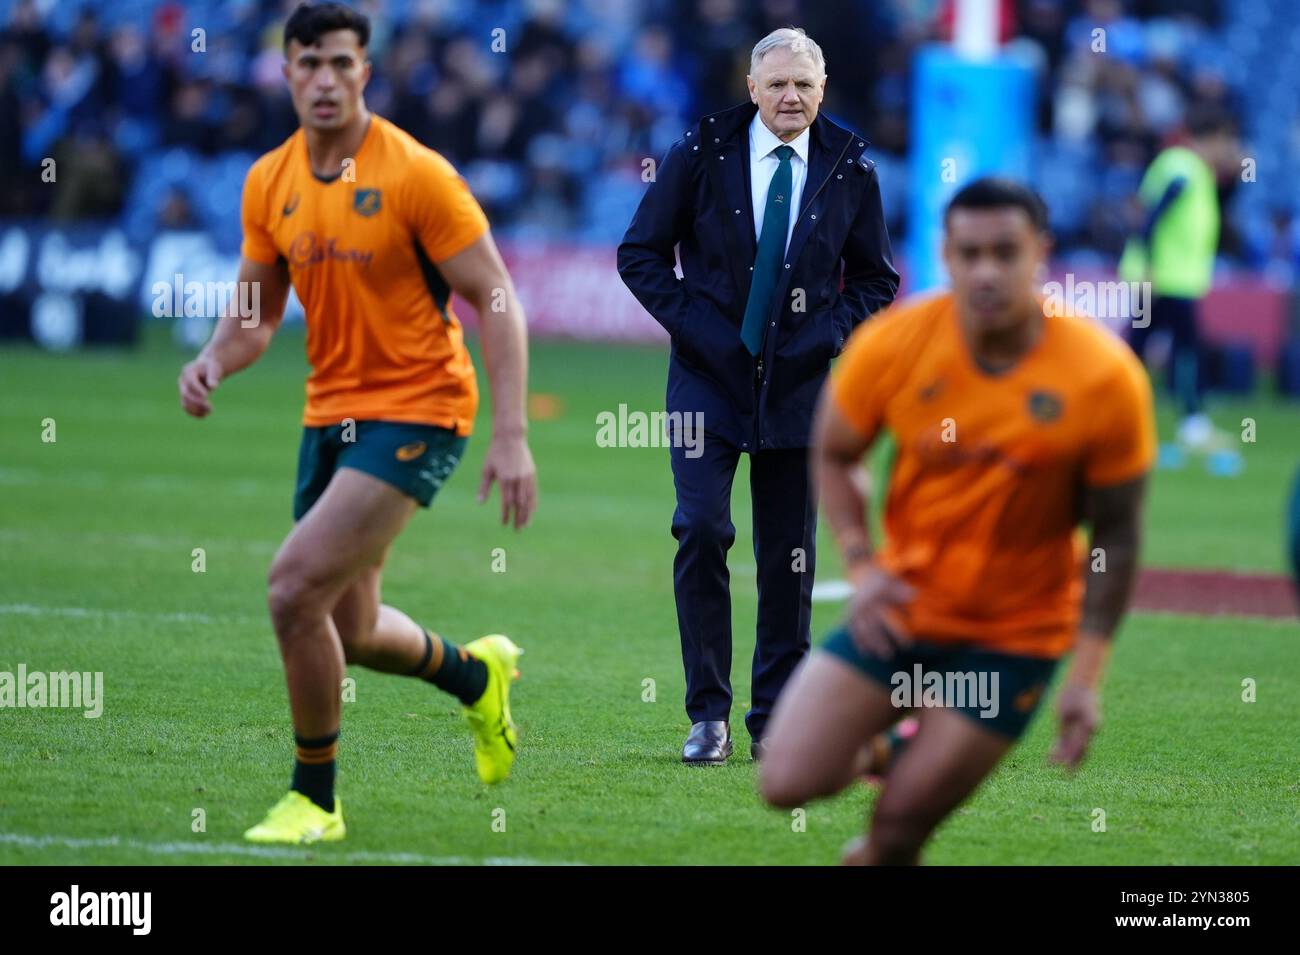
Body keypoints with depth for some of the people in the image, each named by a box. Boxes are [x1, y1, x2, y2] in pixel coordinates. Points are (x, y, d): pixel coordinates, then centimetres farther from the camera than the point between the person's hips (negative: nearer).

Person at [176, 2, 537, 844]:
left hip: (417, 410, -7)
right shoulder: (269, 183, 3)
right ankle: (477, 673, 45)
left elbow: (496, 300, -14)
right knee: (349, 632, 13)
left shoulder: (416, 174, -15)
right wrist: (213, 361, -10)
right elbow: (258, 312, 13)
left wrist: (512, 437, -21)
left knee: (295, 587, -19)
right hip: (332, 413, 7)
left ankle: (315, 799, -2)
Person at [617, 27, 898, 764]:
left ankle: (775, 722, 14)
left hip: (801, 382, 2)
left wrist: (830, 334, -4)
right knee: (701, 529, -14)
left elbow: (877, 279, 12)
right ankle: (709, 714, -4)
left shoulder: (850, 168, 2)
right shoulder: (703, 152, -3)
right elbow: (641, 254, 2)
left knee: (790, 554, 4)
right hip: (709, 375, -1)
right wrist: (694, 326, -8)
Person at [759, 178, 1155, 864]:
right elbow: (832, 454, 5)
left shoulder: (1105, 377, -17)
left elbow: (1115, 535, -7)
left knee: (897, 834, -7)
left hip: (1014, 640, -2)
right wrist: (861, 567, -11)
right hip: (901, 610, 2)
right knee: (788, 782, -11)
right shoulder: (891, 344, -13)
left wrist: (1086, 676, -12)